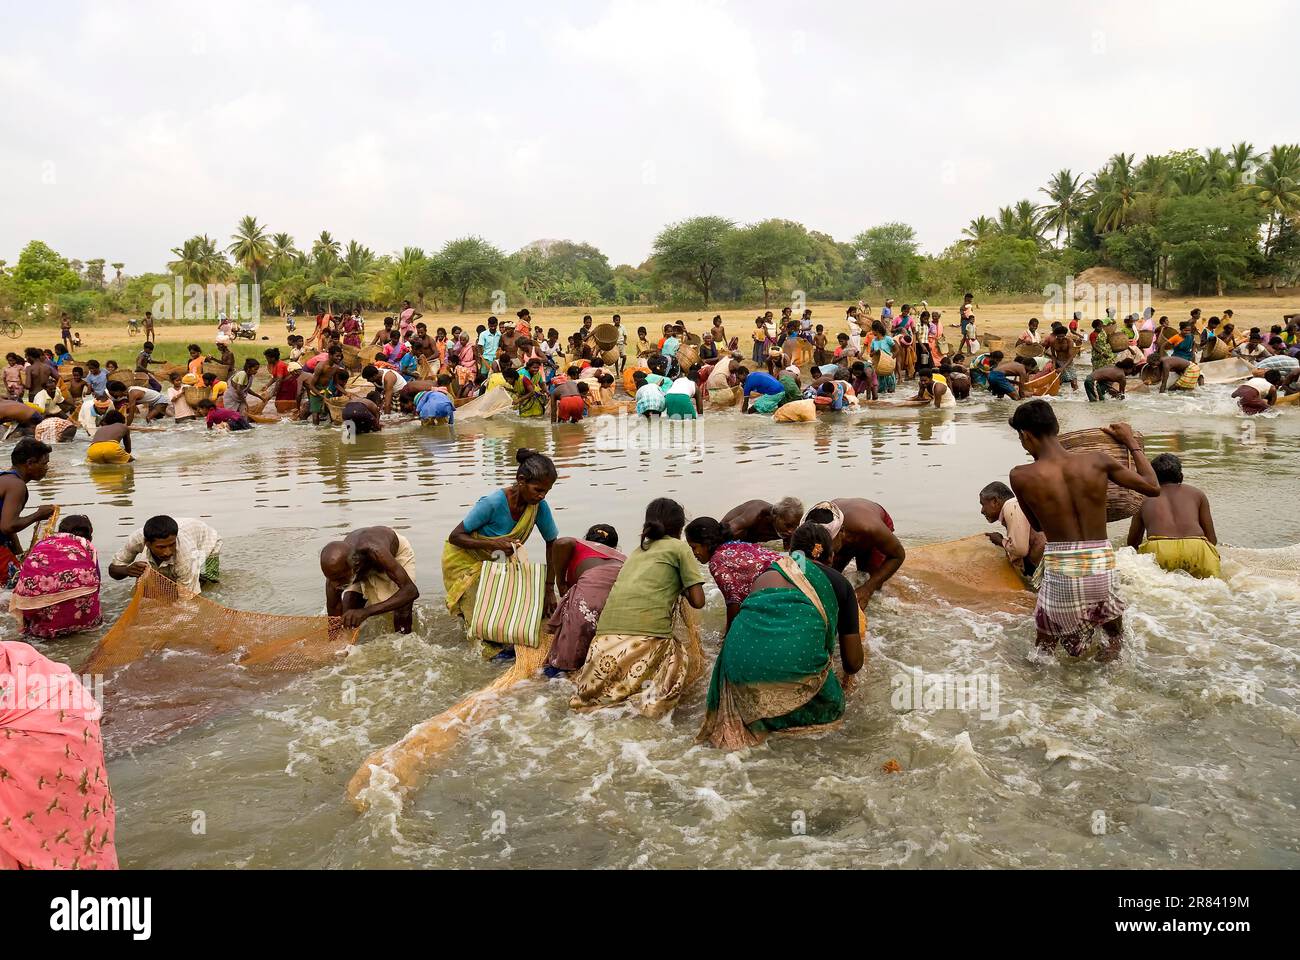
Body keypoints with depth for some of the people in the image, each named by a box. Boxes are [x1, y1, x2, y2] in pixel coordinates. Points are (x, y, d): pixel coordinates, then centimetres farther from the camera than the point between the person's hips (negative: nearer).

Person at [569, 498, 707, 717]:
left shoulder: (637, 551, 26)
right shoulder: (678, 547, 11)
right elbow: (698, 601, 7)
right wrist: (683, 590, 30)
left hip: (606, 634, 6)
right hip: (649, 636, -6)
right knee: (693, 660, 15)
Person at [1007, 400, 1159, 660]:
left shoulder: (1021, 477, -7)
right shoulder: (1097, 461, -3)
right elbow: (1152, 487, 10)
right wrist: (1131, 442, 21)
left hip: (1060, 572, -2)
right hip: (1103, 567, 2)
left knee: (1043, 651, 17)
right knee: (1115, 639, 29)